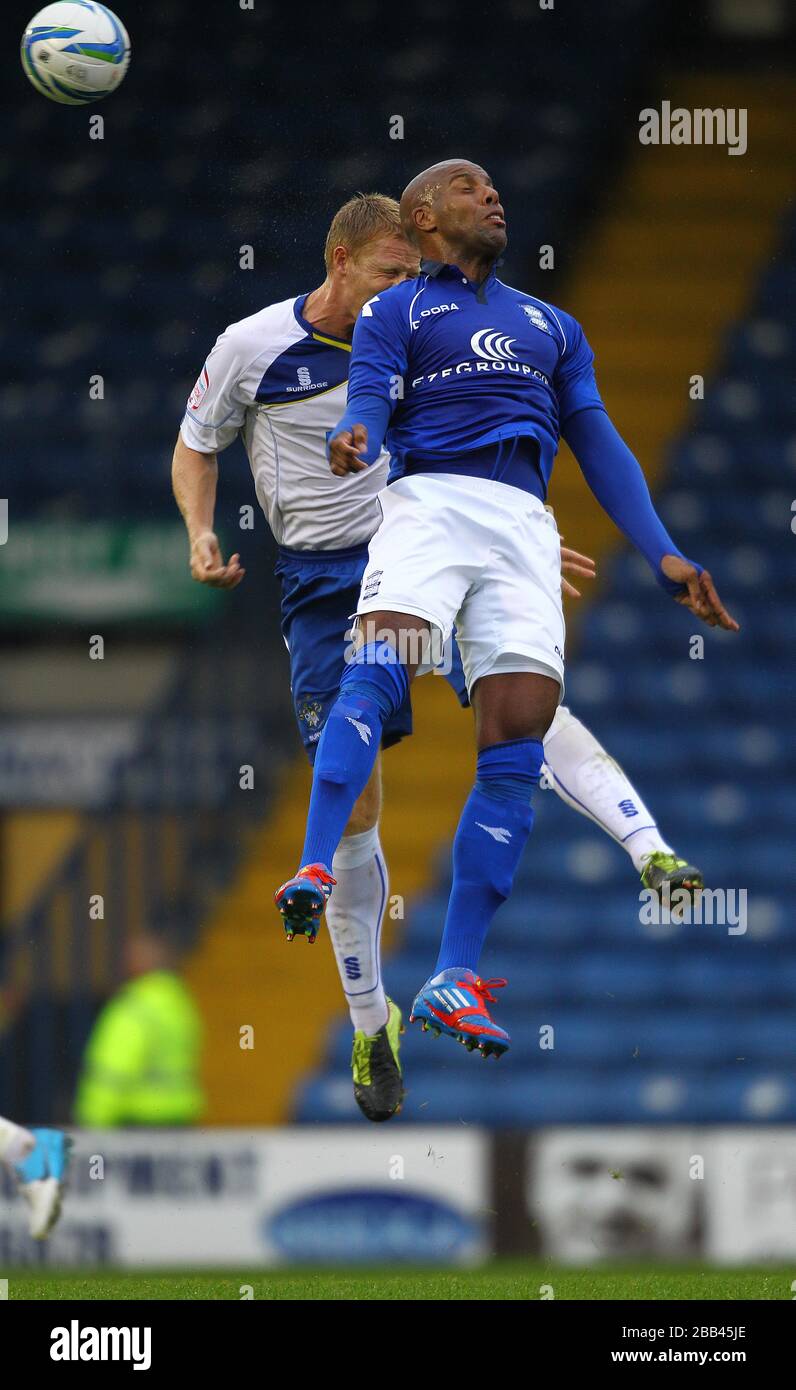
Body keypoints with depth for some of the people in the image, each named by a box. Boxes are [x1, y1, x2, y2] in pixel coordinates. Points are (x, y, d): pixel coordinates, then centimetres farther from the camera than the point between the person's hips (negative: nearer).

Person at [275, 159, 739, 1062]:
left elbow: (599, 445, 24)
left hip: (524, 522, 3)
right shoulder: (393, 313, 16)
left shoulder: (552, 327, 29)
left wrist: (663, 556, 11)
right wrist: (353, 443, -26)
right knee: (377, 674, -29)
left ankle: (453, 979, -10)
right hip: (430, 496, -3)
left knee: (519, 740, -9)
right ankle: (316, 870, -39)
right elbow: (370, 406, 0)